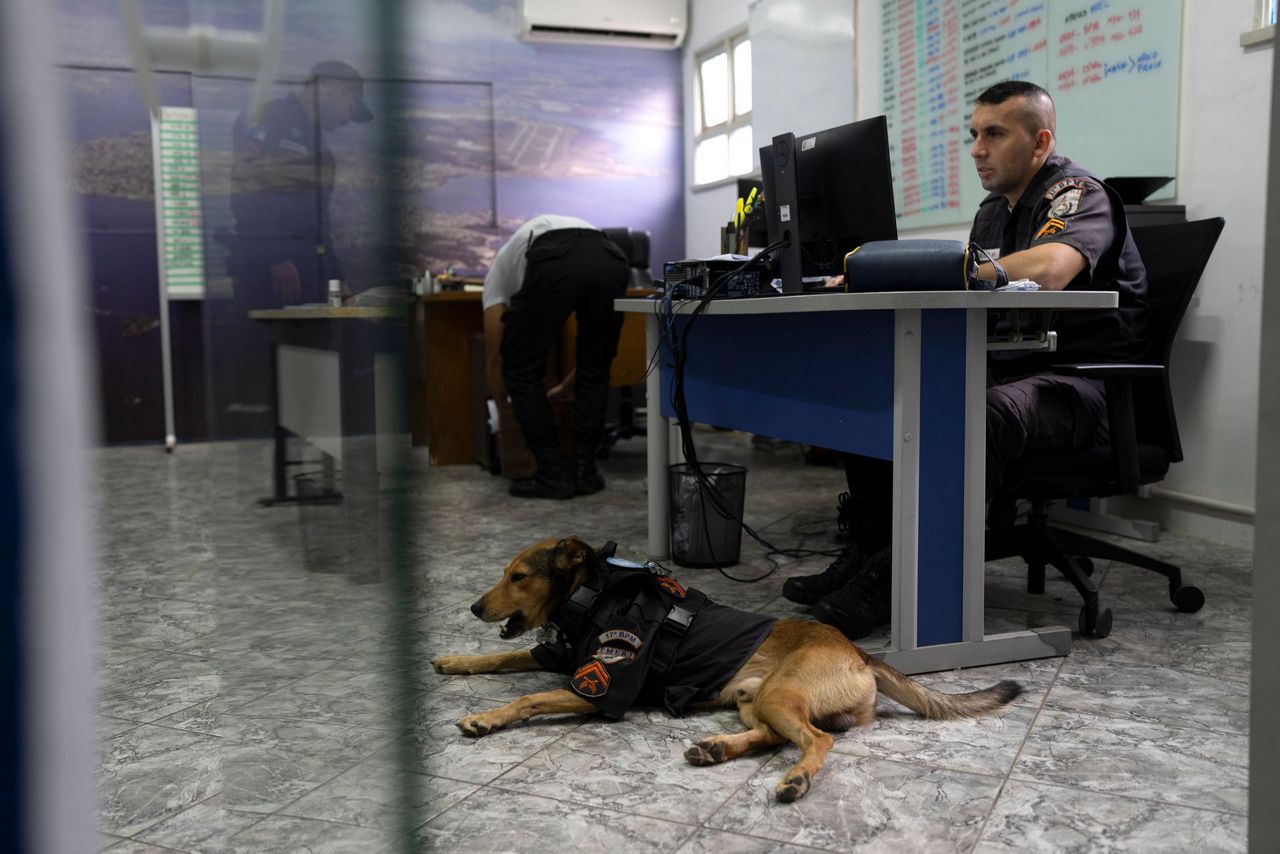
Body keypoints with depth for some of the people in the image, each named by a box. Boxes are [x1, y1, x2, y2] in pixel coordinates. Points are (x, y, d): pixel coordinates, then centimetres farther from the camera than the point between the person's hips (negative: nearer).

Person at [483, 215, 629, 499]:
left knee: (520, 369, 16)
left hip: (554, 265, -4)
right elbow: (592, 346, 50)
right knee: (595, 370, 28)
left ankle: (552, 474, 18)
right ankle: (585, 470, 27)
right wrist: (566, 385, 67)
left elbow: (494, 354, 37)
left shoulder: (502, 267, 41)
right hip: (611, 261, 4)